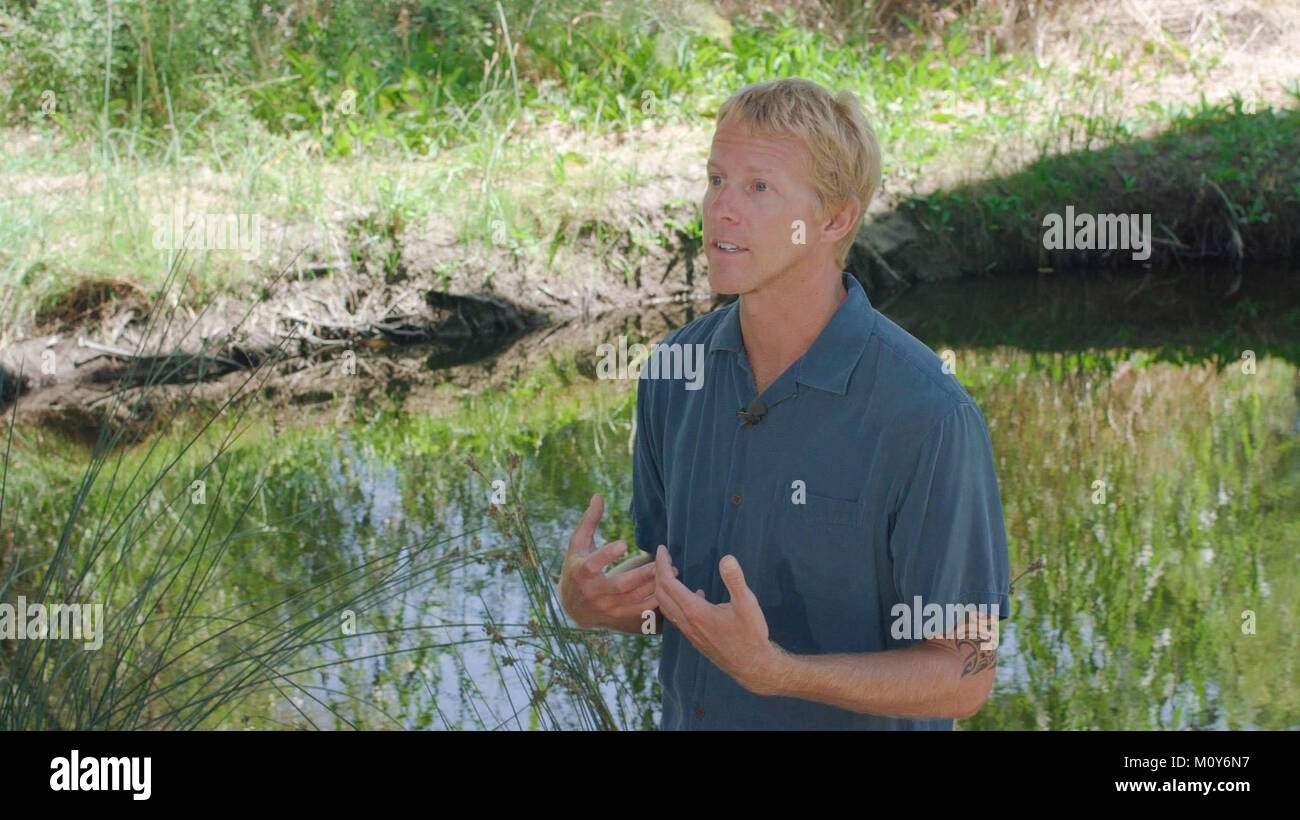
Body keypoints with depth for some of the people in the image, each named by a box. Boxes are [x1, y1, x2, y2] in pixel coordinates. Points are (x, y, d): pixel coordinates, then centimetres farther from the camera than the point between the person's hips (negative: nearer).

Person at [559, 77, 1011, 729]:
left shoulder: (931, 416, -23)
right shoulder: (677, 369, -5)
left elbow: (964, 676, -19)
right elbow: (669, 594, 7)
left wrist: (772, 671, -32)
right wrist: (586, 601, -14)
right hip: (690, 721, 5)